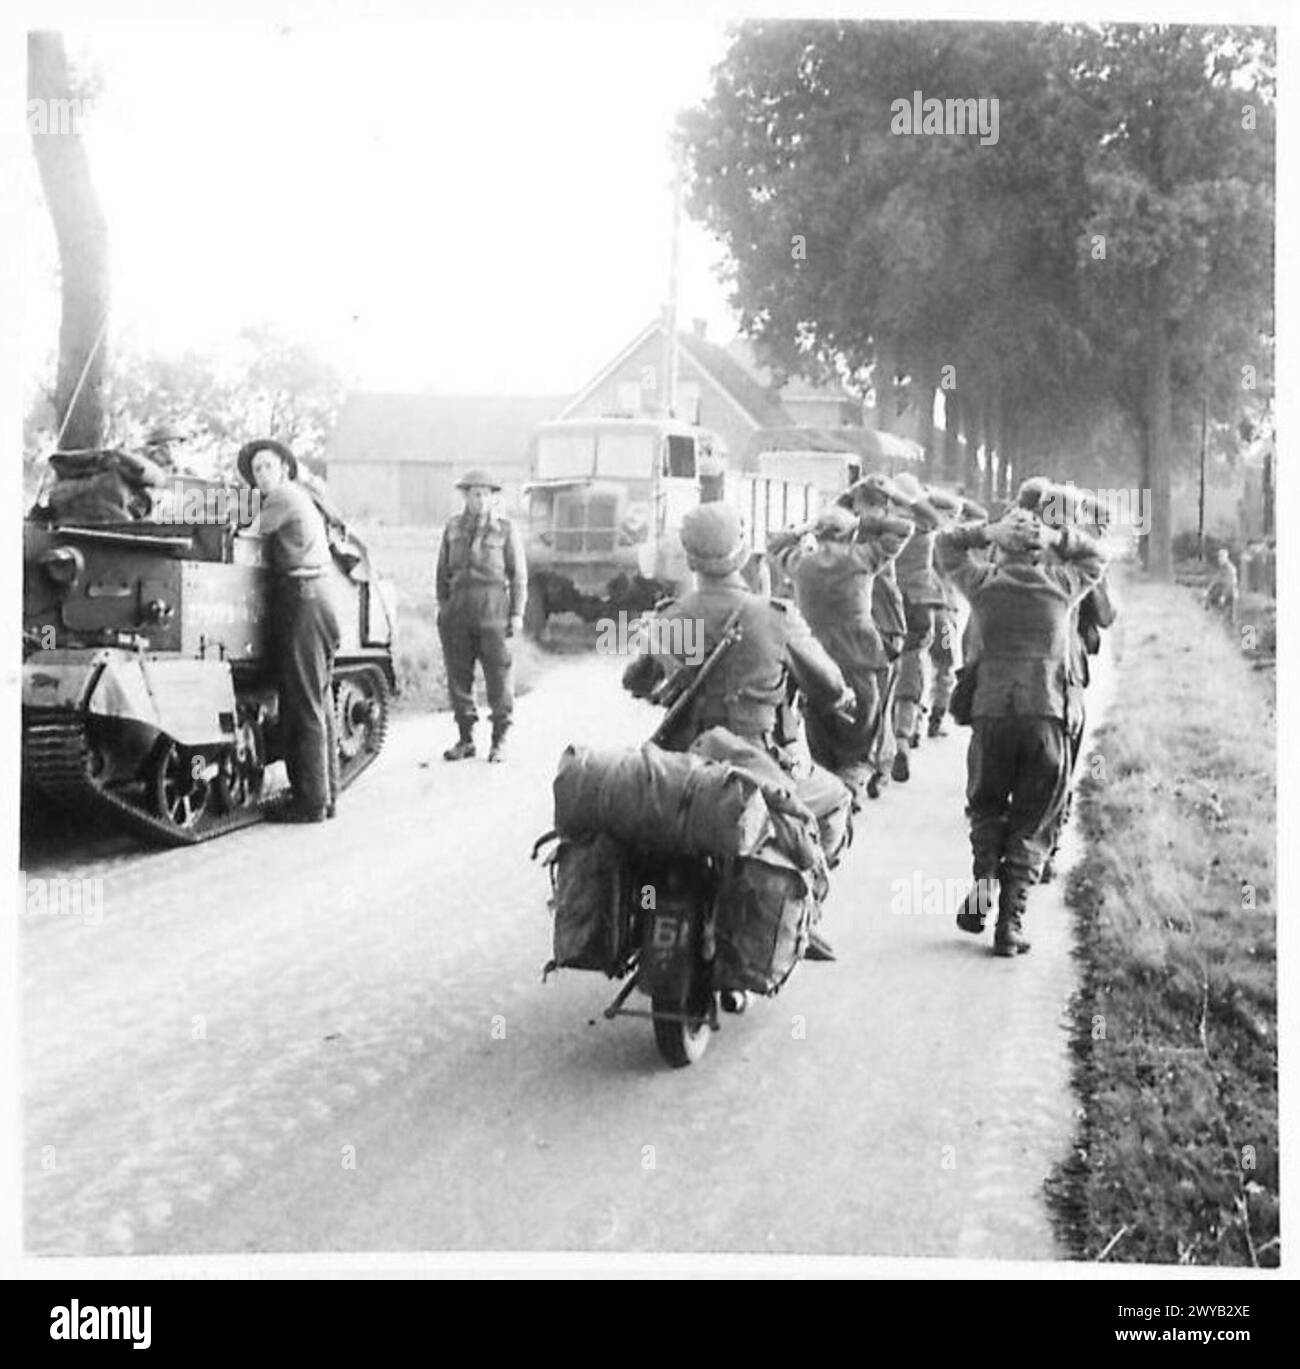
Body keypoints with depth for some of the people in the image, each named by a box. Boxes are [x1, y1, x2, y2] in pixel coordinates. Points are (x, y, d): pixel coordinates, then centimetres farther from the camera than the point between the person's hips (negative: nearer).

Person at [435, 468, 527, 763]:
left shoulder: (506, 529, 3)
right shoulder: (453, 526, 11)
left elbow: (519, 575, 3)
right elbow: (442, 570, 14)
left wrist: (517, 613, -3)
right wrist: (443, 605, 7)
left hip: (493, 609, -3)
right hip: (459, 608, 3)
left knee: (499, 675, -2)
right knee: (458, 675, 5)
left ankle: (499, 741, 8)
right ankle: (466, 739, 15)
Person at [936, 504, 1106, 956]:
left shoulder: (983, 581, 6)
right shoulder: (1062, 582, 7)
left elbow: (945, 543, 23)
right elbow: (1094, 555, 28)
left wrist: (988, 531, 13)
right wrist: (1056, 538, 15)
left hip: (991, 712, 0)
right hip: (1047, 715, 0)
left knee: (986, 806, 20)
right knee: (1032, 824, 7)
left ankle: (982, 889, 1)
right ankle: (1011, 921, 1)